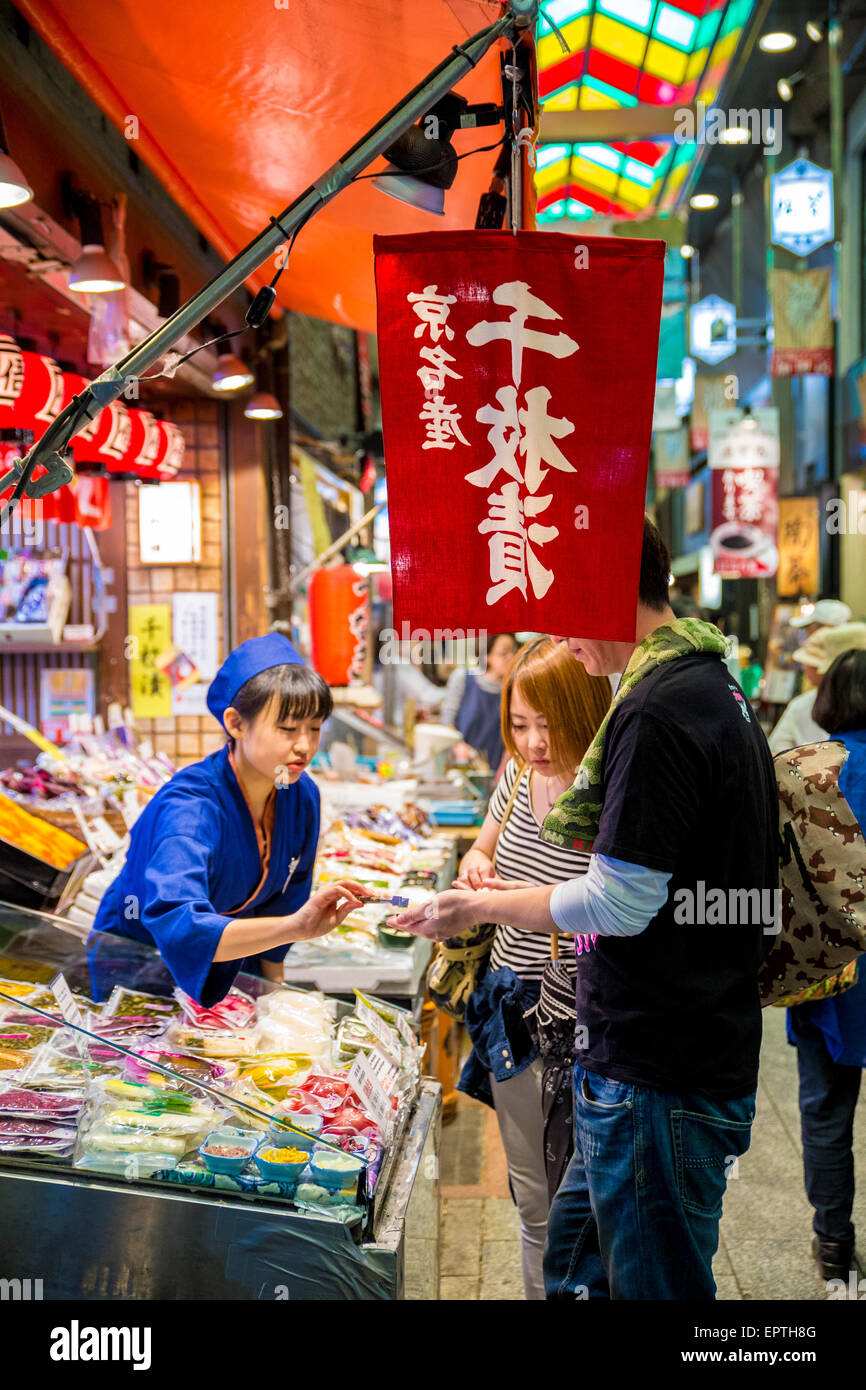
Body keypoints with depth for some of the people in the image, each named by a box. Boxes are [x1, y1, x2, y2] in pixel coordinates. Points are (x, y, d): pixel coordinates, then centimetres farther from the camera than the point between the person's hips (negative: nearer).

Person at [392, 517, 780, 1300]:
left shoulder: (656, 713, -21)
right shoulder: (716, 690, 11)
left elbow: (621, 904, -19)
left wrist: (483, 907, -6)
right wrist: (529, 897, 18)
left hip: (657, 1076, -10)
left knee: (656, 1283, 5)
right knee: (576, 1266, 21)